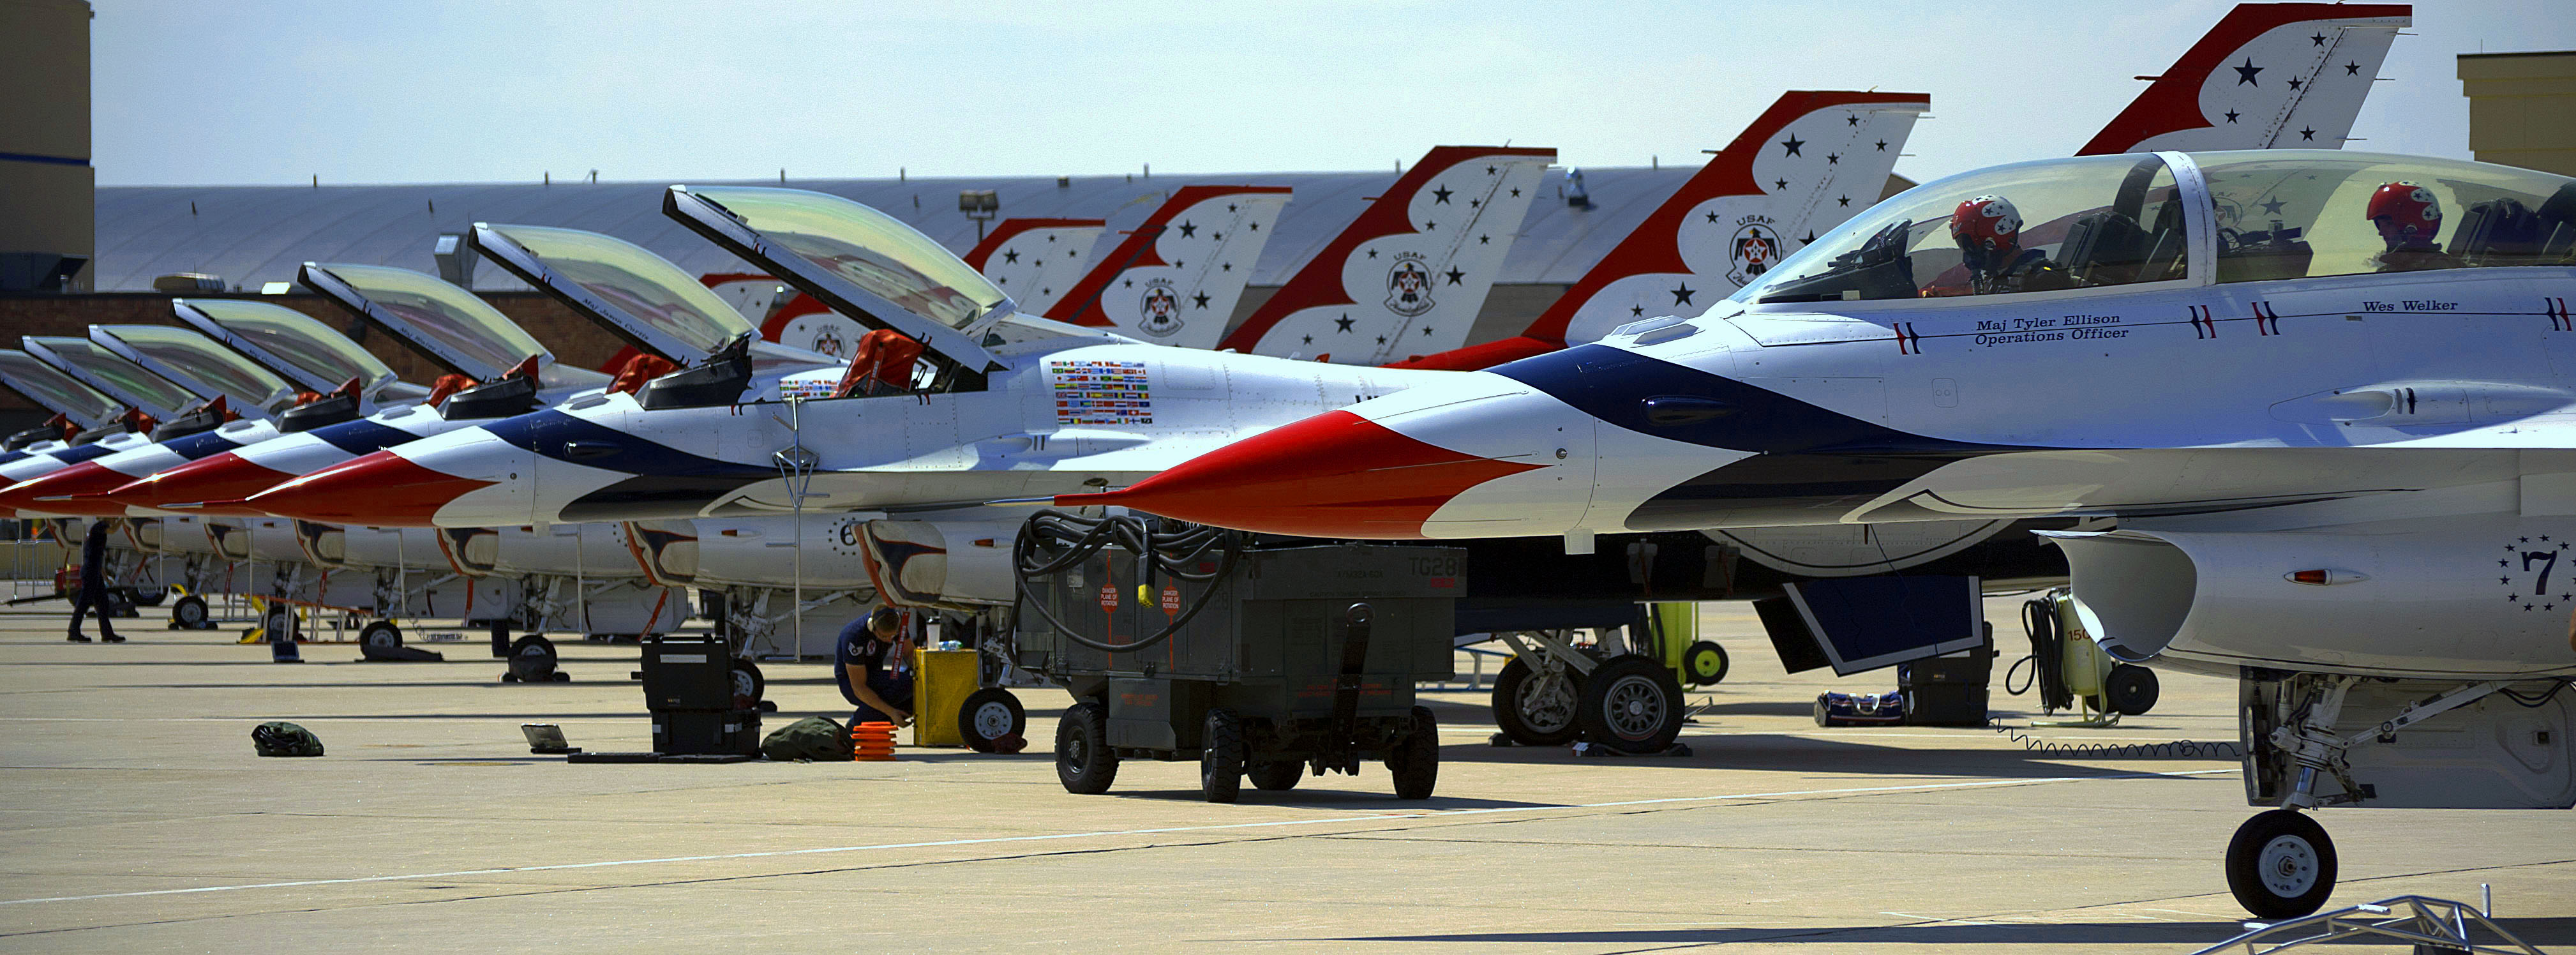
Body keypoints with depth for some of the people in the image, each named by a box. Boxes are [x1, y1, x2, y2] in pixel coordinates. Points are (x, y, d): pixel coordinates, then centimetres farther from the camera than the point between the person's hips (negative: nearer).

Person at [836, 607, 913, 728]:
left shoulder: (897, 621, -13)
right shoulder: (855, 636, -31)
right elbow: (859, 689, -30)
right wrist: (891, 712, -36)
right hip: (851, 684, -7)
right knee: (903, 683, -32)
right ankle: (858, 721, -15)